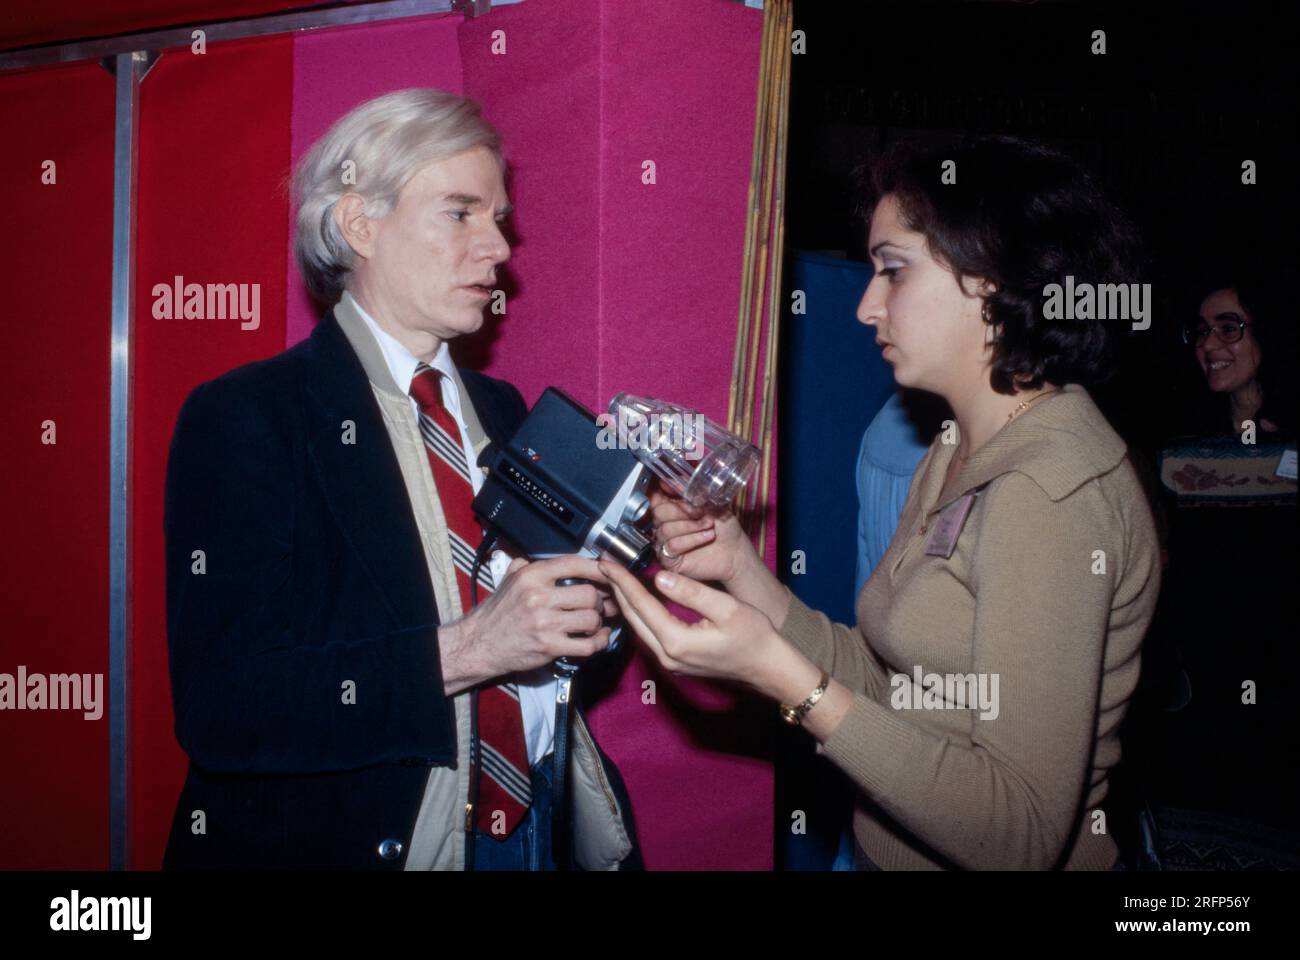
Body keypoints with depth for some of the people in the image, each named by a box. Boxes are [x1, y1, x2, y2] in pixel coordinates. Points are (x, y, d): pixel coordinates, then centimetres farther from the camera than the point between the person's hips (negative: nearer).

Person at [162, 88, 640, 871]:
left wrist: (586, 606, -11)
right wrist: (462, 650, -29)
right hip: (360, 839, -6)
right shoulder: (242, 420, -12)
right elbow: (220, 706, -22)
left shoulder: (500, 409, 8)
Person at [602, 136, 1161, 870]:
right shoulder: (960, 453, 4)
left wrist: (779, 671, -29)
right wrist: (741, 568, -8)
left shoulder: (1051, 493, -23)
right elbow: (885, 687, 2)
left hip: (970, 855, -7)